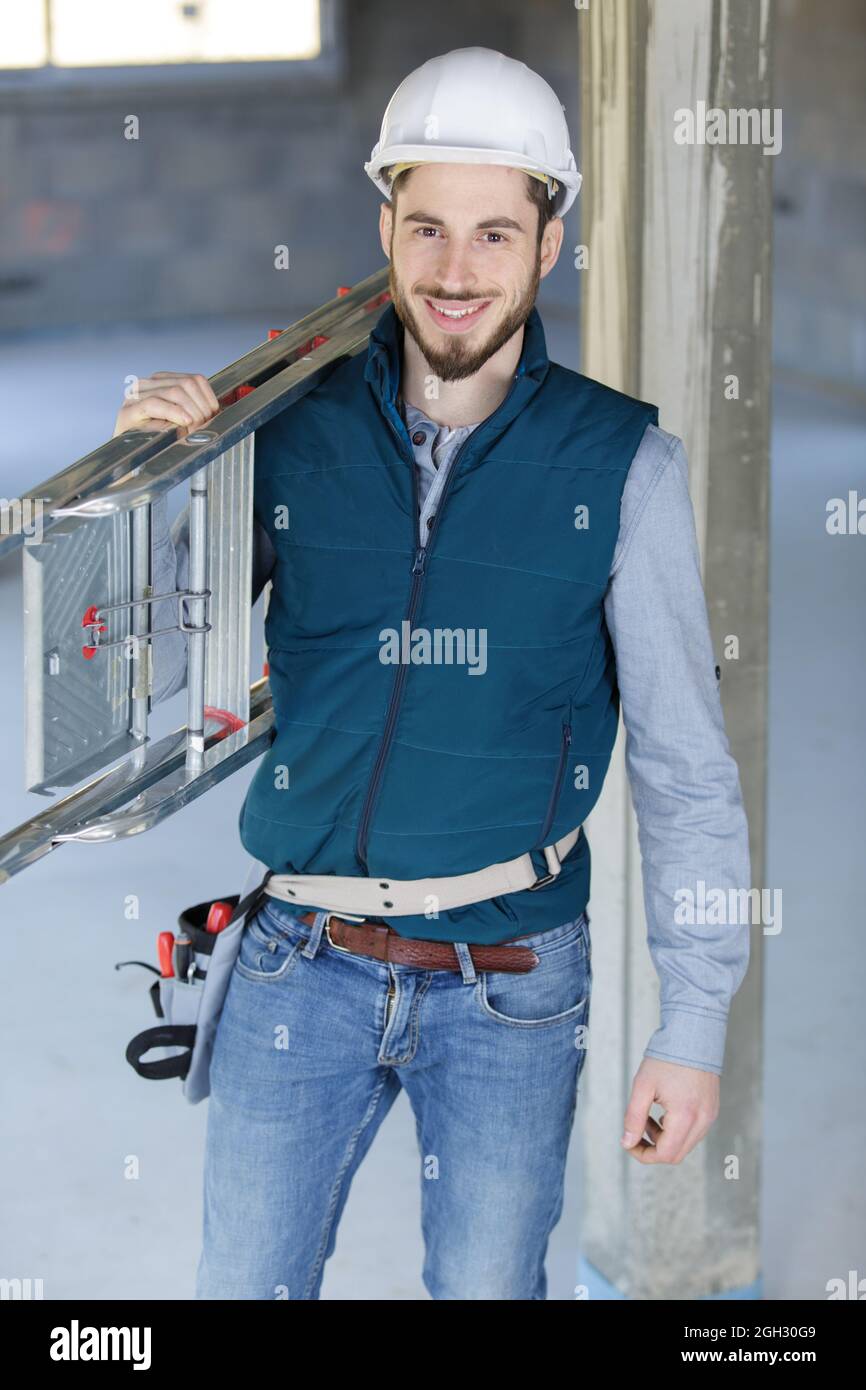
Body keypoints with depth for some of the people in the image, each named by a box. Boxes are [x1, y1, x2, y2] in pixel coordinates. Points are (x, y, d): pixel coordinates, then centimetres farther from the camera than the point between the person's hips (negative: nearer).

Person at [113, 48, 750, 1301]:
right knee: (242, 1284, 10)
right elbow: (150, 670, 5)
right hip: (304, 964, 2)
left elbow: (685, 764, -2)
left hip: (511, 986, -1)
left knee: (489, 1284, 11)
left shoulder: (621, 463, -6)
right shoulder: (293, 434, -2)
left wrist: (696, 1022, -5)